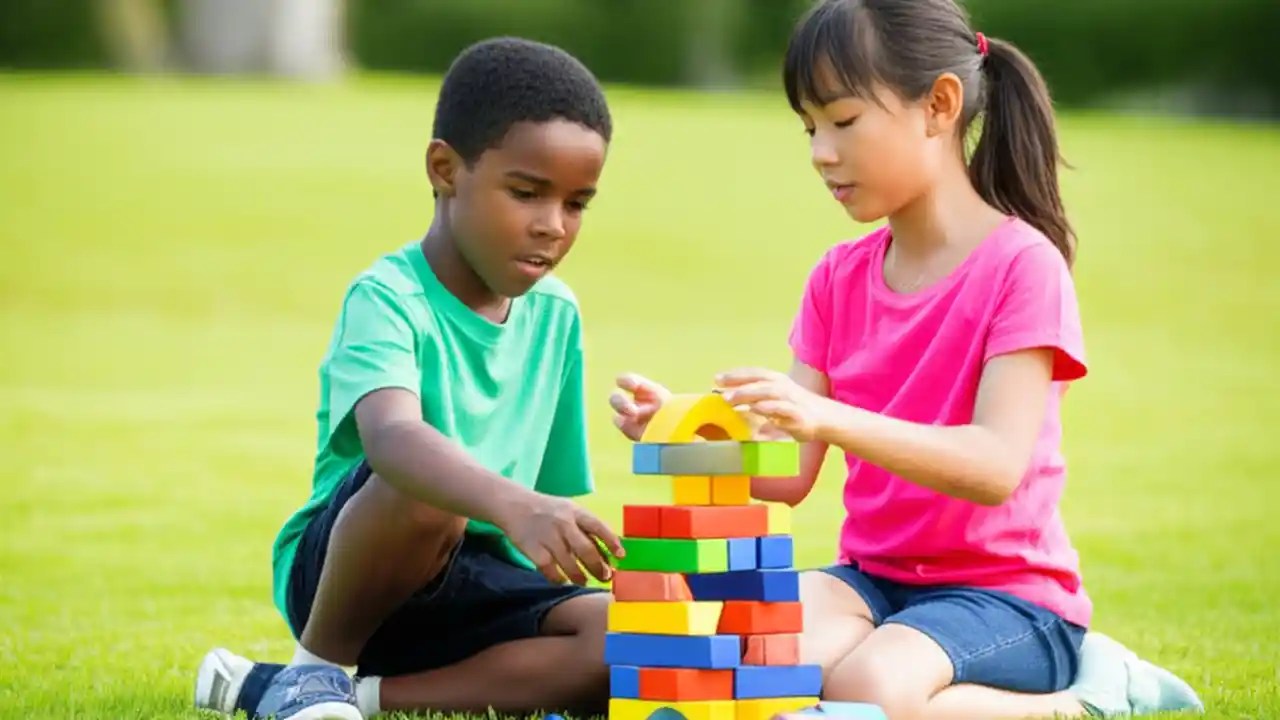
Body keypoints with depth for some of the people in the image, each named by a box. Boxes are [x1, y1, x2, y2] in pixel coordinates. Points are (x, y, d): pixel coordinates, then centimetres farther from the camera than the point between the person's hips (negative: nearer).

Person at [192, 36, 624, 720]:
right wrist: (511, 504, -56)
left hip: (473, 584, 7)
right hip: (340, 572, -6)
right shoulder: (387, 299, -17)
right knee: (422, 491, -38)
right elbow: (390, 435, -39)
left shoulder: (556, 314, 5)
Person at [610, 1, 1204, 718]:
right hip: (873, 578, 5)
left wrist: (829, 419, -37)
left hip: (1006, 594, -5)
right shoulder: (839, 278, 9)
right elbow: (790, 475, 5)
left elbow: (996, 467, -23)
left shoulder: (1022, 265, -11)